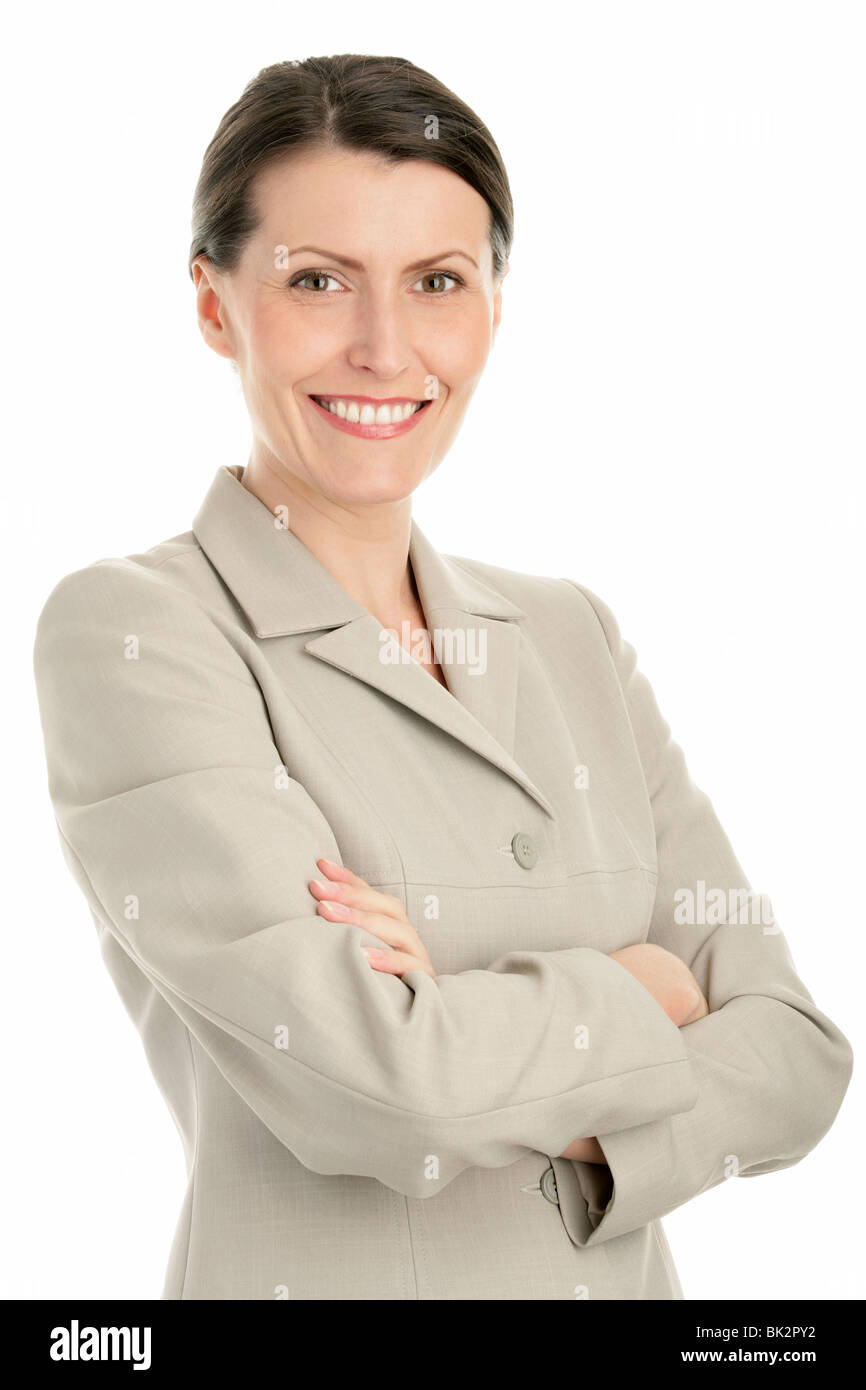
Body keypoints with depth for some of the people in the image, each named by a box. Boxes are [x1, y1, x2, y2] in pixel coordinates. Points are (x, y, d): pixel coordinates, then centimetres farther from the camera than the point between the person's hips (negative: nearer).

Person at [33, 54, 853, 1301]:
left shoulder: (571, 638, 2)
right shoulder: (127, 633, -15)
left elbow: (798, 1056, -3)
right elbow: (376, 1076, -25)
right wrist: (638, 994, -10)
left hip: (623, 1269, 5)